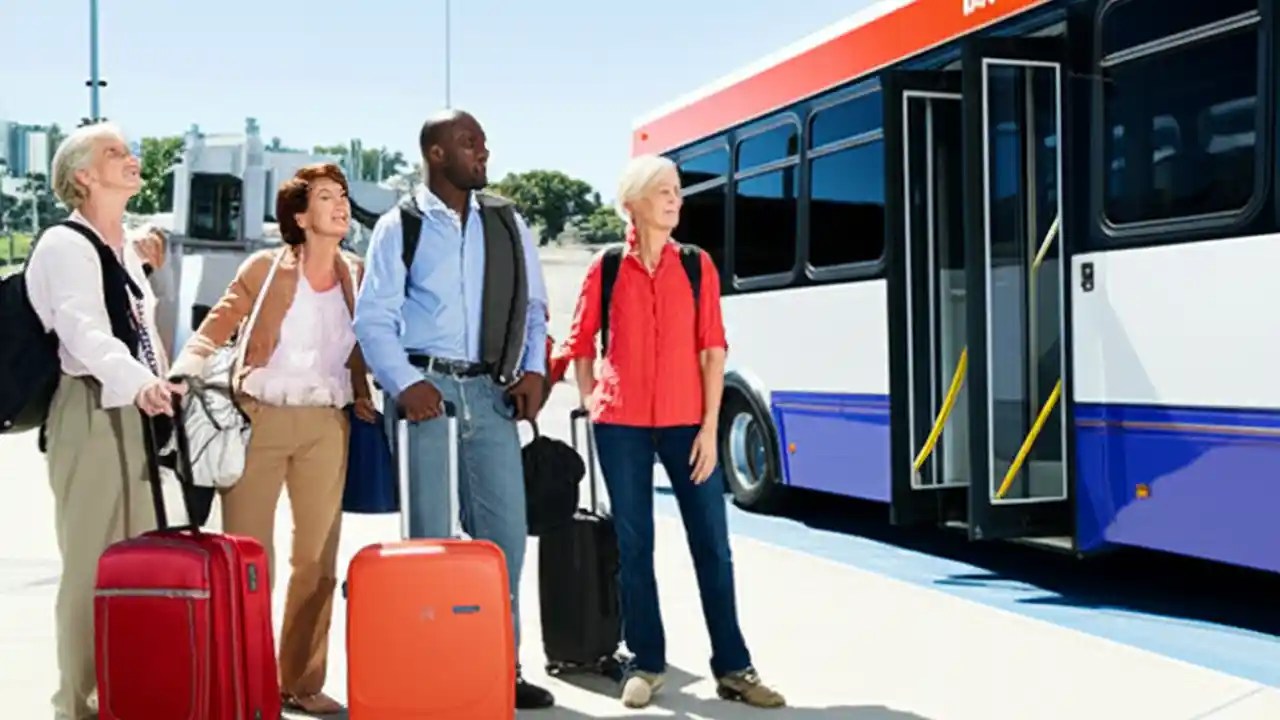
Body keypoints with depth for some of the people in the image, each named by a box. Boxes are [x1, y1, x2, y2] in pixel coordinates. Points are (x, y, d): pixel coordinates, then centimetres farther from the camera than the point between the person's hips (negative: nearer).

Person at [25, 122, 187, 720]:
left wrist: (163, 389, 20)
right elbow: (85, 330, -27)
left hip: (137, 414, 9)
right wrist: (140, 382, -43)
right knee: (92, 564, -6)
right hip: (92, 414, -9)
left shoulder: (127, 249, 18)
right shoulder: (64, 245, -10)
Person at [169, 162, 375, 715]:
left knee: (317, 558, 5)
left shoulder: (356, 275, 9)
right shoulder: (265, 268, 0)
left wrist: (364, 400, 7)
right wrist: (184, 376, -20)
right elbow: (213, 331, -4)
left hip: (325, 424, 3)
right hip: (259, 418, -3)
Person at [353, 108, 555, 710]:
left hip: (491, 391, 4)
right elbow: (373, 318, -4)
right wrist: (404, 383, -16)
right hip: (427, 388, -3)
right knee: (431, 535, 1)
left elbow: (532, 305, 15)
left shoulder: (506, 223, 12)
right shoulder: (400, 226, 1)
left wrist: (532, 370, 1)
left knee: (505, 531, 4)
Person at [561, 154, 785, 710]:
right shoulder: (606, 267, 3)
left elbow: (712, 350, 1)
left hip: (685, 421, 1)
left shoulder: (698, 265, 4)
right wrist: (592, 405, 4)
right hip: (620, 424, 0)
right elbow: (580, 344, 11)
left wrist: (710, 426, -5)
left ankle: (733, 668, 10)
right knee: (633, 545, 5)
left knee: (712, 544, 1)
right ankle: (646, 664, 17)